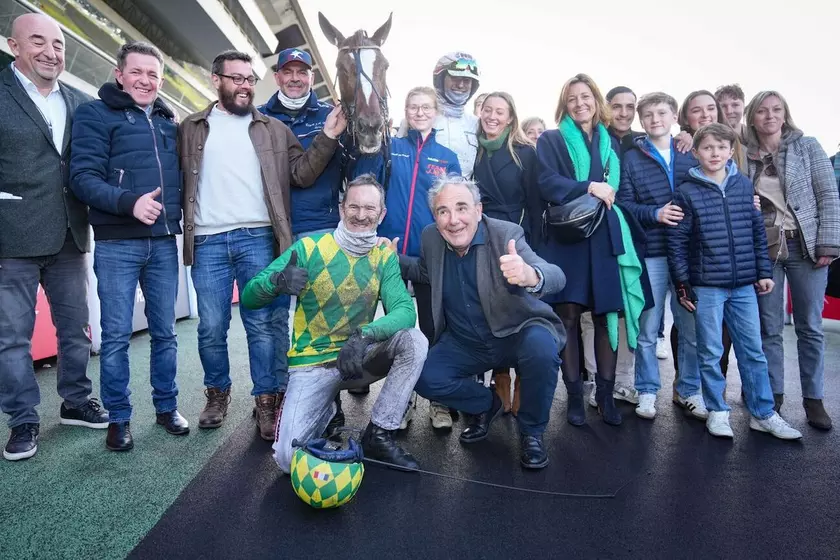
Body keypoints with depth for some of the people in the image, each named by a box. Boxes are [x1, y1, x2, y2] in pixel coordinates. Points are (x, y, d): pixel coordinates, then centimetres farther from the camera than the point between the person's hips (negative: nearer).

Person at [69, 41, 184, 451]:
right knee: (116, 335, 1)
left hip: (163, 241, 4)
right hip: (117, 243, -4)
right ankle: (118, 417, 15)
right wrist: (129, 202, -25)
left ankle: (167, 407, 21)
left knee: (164, 332, 9)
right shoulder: (95, 114, 1)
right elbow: (83, 176, -10)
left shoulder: (169, 121, 15)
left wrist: (177, 215, 4)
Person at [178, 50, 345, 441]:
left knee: (264, 325, 0)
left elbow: (301, 174, 4)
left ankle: (267, 402, 10)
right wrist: (186, 225, 0)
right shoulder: (192, 129, 14)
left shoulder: (274, 129, 12)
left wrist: (327, 137, -8)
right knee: (211, 327, 7)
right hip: (208, 241, 1)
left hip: (258, 238, -1)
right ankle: (217, 394, 26)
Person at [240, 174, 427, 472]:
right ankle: (327, 409, 15)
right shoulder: (309, 247, -9)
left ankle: (379, 435, -8)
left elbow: (405, 310, -15)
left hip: (357, 357, 3)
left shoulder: (385, 255, -2)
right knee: (288, 457, -19)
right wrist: (277, 281, -34)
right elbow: (249, 298, -10)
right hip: (312, 364, -2)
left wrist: (364, 335, -34)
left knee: (414, 340, -24)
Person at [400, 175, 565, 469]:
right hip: (463, 343, 4)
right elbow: (425, 271, 17)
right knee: (424, 378, -19)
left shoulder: (505, 234, -20)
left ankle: (531, 431, -6)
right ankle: (485, 404, 14)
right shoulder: (431, 238, -6)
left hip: (517, 334, -3)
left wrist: (530, 276, -58)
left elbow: (556, 277, -33)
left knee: (542, 346, -35)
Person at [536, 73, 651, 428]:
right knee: (569, 317, -3)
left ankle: (605, 394, 12)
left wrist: (609, 195, 1)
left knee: (607, 315, 1)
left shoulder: (612, 143, 20)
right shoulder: (551, 140, 10)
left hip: (606, 238, 3)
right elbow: (547, 184, -7)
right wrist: (589, 188, -16)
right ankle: (574, 396, 7)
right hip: (566, 237, -2)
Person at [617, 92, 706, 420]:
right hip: (651, 253, -2)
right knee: (648, 328, 4)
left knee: (692, 325, 7)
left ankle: (690, 390, 23)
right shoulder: (631, 158, 6)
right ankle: (647, 391, 18)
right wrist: (655, 213, -16)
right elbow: (623, 204, -2)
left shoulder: (692, 155, 12)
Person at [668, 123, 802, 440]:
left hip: (744, 284, 4)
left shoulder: (744, 186, 6)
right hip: (706, 286, -3)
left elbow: (758, 232, 11)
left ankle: (763, 413, 23)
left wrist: (764, 272, 8)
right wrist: (682, 284, -7)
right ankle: (717, 412, 20)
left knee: (753, 350, 11)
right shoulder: (687, 192, -5)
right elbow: (677, 241, -5)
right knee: (710, 352, 6)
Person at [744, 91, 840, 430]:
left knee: (810, 327, 6)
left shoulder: (807, 146, 3)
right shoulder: (745, 156, 6)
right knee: (769, 327, 6)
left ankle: (813, 399, 17)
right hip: (763, 249, 1)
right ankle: (773, 394, 17)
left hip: (806, 246, -1)